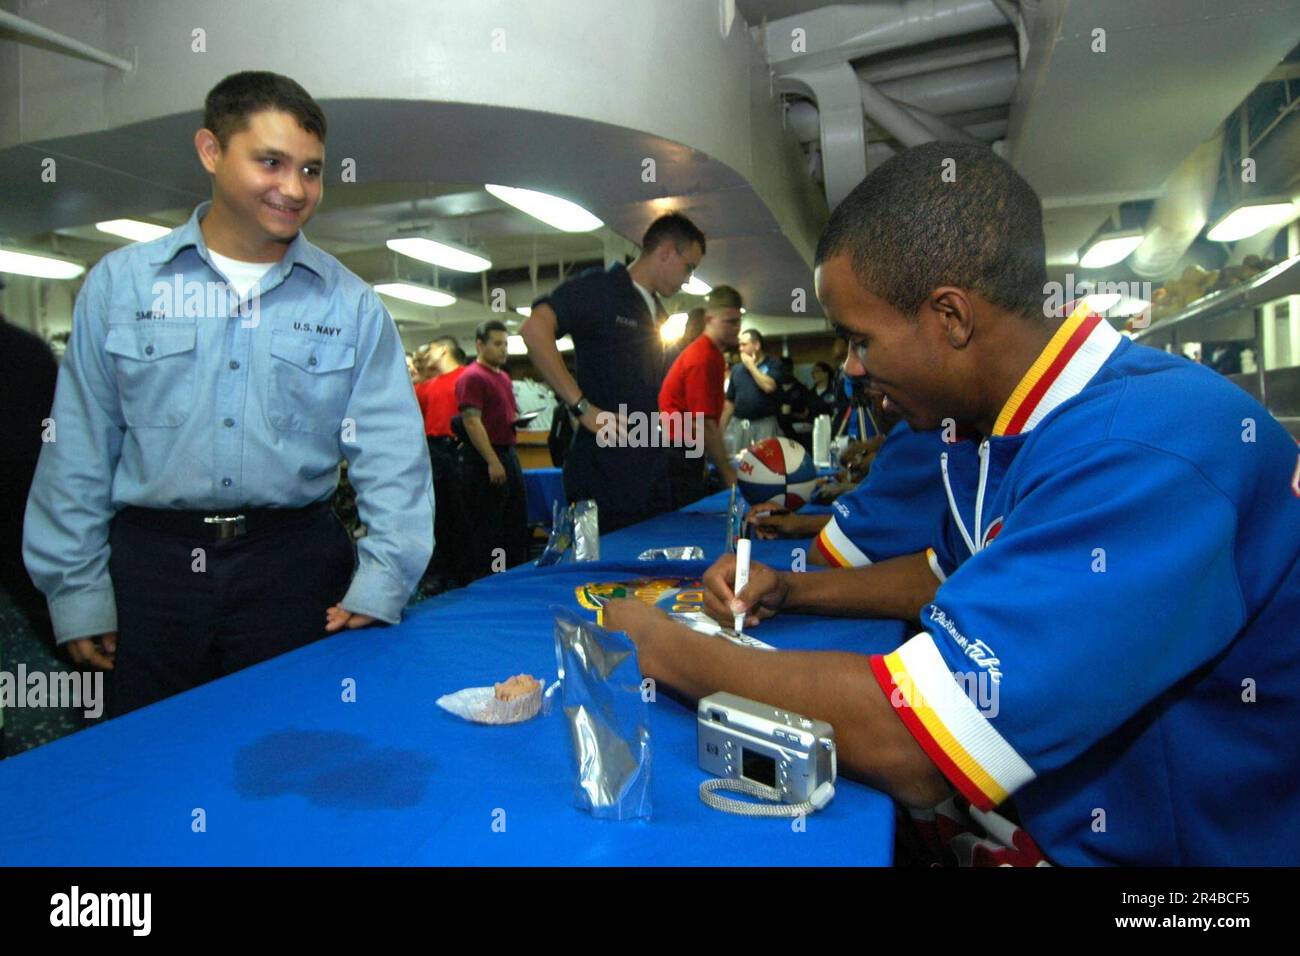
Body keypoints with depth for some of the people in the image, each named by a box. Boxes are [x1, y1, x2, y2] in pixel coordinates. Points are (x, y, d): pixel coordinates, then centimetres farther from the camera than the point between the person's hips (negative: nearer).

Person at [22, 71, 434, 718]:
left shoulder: (352, 305, 3)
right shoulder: (120, 283, 4)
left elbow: (392, 453, -1)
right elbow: (78, 451, 6)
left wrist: (382, 580, -10)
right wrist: (77, 588, 3)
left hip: (297, 567, 0)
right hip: (150, 567, 1)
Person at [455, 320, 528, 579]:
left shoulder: (503, 376, 17)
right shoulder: (472, 377, -11)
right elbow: (472, 422, -19)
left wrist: (519, 419, 10)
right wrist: (492, 461, -22)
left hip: (508, 453, 9)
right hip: (484, 459, -9)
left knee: (516, 522, 13)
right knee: (486, 526, -2)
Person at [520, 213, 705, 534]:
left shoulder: (656, 312, 20)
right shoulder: (600, 288, -6)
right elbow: (534, 330, -22)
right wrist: (583, 408, -22)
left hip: (650, 470, 8)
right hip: (606, 474, -8)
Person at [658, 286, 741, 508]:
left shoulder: (713, 355, 14)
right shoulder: (703, 358, -16)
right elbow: (703, 424, -20)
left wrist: (701, 463, 19)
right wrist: (727, 473, -18)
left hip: (686, 454, 10)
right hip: (678, 456, -10)